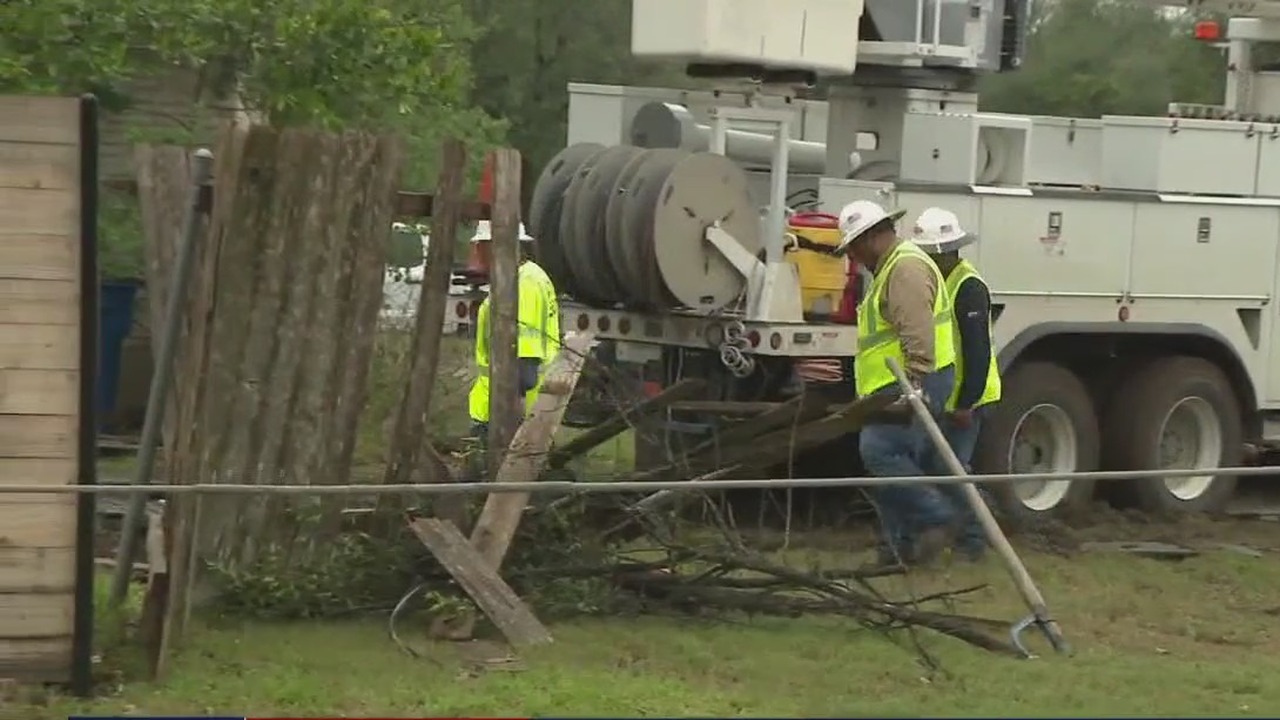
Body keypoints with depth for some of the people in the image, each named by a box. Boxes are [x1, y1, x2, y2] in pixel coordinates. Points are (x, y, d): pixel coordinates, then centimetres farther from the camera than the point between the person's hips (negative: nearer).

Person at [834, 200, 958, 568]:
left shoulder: (906, 267, -13)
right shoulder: (889, 269, 23)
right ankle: (900, 544, 11)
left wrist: (914, 387, -30)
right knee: (894, 458, 9)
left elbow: (918, 334, -24)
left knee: (879, 451, -19)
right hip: (897, 387, 11)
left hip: (911, 385, -11)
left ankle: (935, 516, -14)